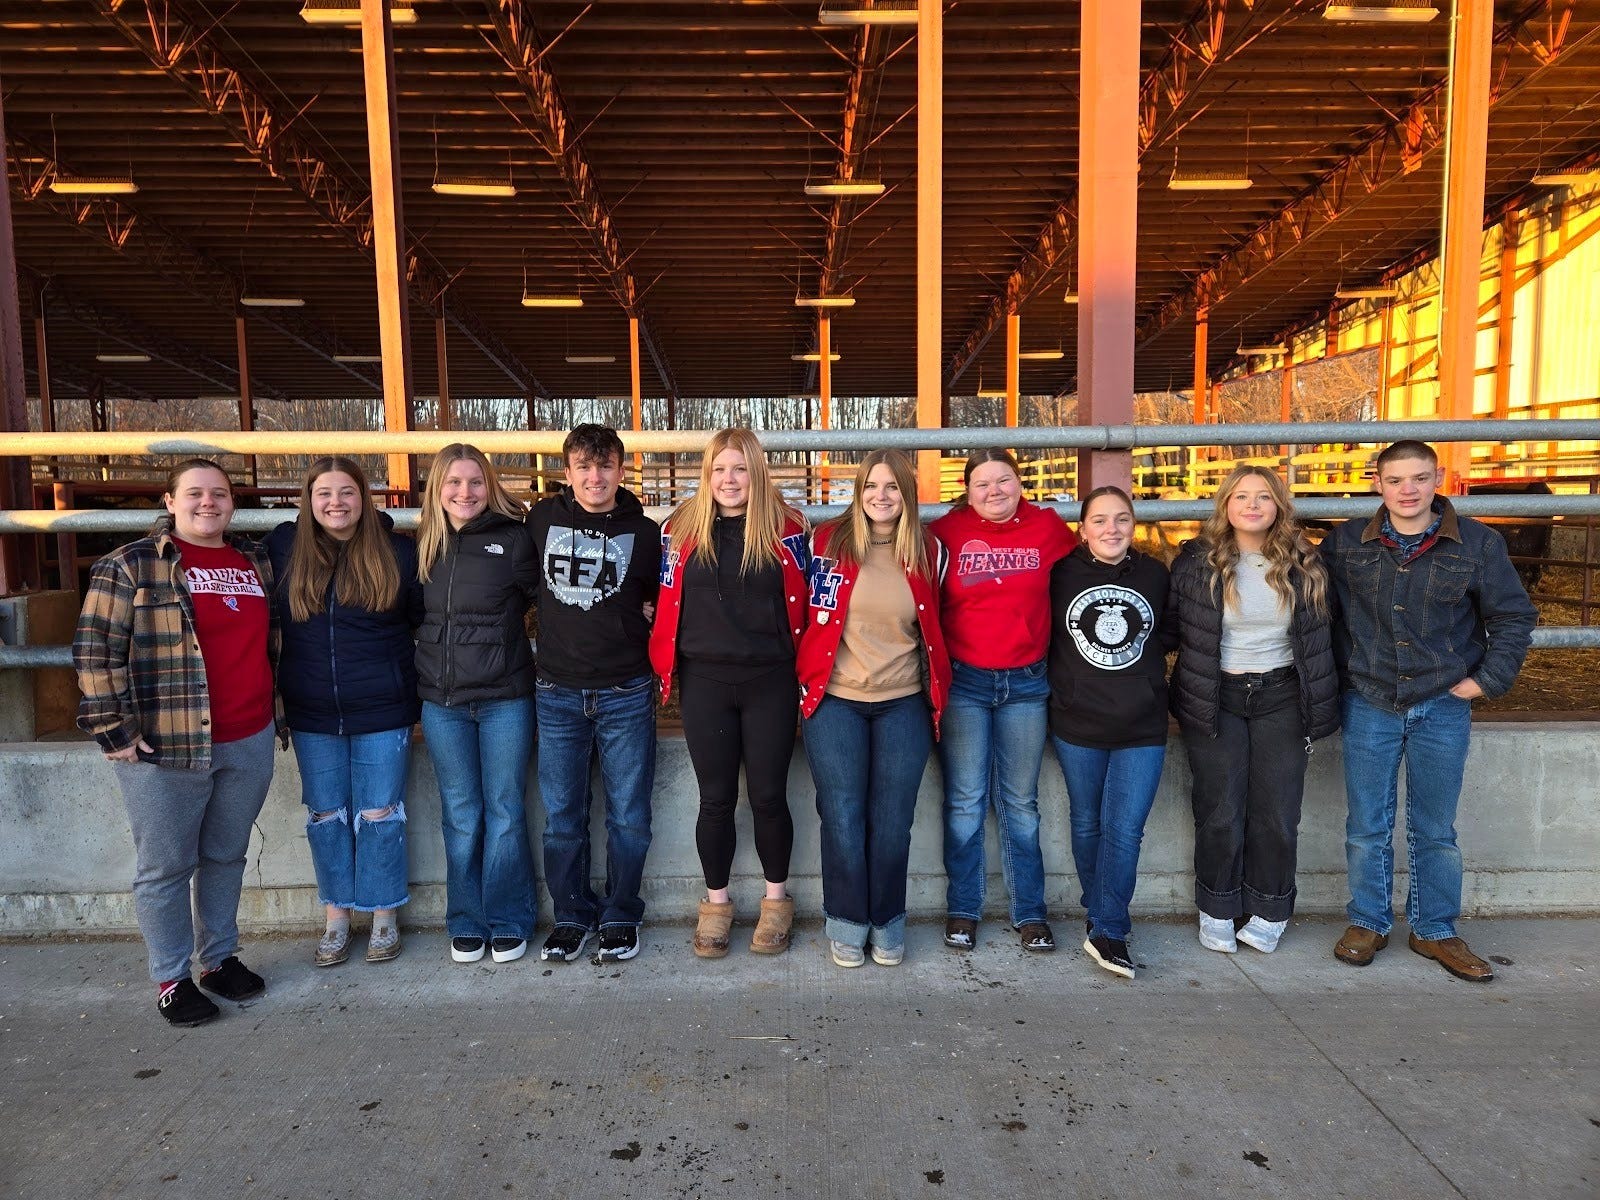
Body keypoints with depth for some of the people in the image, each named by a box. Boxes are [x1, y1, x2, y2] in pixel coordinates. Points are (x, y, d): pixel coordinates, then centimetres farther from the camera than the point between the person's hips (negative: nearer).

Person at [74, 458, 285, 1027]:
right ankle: (171, 980, 23)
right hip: (165, 747, -4)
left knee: (226, 857, 17)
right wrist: (115, 729, -12)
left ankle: (219, 958, 33)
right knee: (166, 867, 8)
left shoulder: (256, 561, 11)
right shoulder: (132, 564, -5)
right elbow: (94, 650, -8)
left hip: (249, 744, 5)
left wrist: (277, 713, 17)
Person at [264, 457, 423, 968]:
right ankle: (336, 920, 28)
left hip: (382, 713, -2)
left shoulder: (398, 551, -5)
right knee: (325, 818, 12)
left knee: (379, 817, 6)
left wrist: (414, 689, -3)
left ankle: (384, 918, 23)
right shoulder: (283, 548, 2)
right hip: (311, 715, 3)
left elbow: (422, 620, 0)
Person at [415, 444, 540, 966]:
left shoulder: (513, 539, -5)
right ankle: (467, 923, 25)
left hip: (505, 698, -3)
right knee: (460, 815, 11)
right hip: (441, 702, 3)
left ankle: (508, 923, 21)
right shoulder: (423, 545, 7)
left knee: (504, 812, 6)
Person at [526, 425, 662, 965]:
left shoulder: (644, 532, 1)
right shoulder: (542, 520, 4)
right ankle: (571, 916, 27)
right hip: (558, 692, 2)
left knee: (628, 817, 6)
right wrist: (562, 624, 9)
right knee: (561, 818, 9)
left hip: (626, 694, -1)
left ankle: (620, 917, 24)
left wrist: (647, 612, -5)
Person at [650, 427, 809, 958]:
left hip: (770, 681, -1)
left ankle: (776, 897, 29)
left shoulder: (786, 528, -1)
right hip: (704, 682, 1)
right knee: (716, 798, 9)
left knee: (768, 795, 8)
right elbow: (668, 605, 7)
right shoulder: (681, 528, 3)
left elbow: (802, 603, 3)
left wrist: (801, 667, -1)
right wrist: (666, 669, 4)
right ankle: (716, 901, 28)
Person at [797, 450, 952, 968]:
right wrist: (807, 679, 4)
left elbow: (936, 627, 13)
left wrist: (938, 691, 11)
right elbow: (811, 617, 6)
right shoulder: (829, 542, -2)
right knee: (842, 817, 3)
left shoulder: (929, 551, 2)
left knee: (892, 821, 6)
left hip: (904, 704, 1)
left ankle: (888, 922, 25)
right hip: (835, 701, -1)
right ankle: (847, 921, 21)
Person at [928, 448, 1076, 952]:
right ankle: (962, 911, 20)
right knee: (965, 801, 5)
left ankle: (1029, 913, 23)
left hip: (1026, 683, 2)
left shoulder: (1048, 527, 1)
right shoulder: (948, 531, -3)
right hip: (963, 682, -1)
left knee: (1020, 803, 11)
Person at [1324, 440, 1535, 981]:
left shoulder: (1478, 543, -2)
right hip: (1369, 705, 0)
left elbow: (1514, 616, 5)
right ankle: (1367, 923, 24)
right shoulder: (1345, 542, 0)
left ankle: (1434, 931, 28)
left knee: (1435, 830, 12)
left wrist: (1487, 680, -2)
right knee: (1367, 826, 8)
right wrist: (1343, 670, 4)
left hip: (1443, 707, 0)